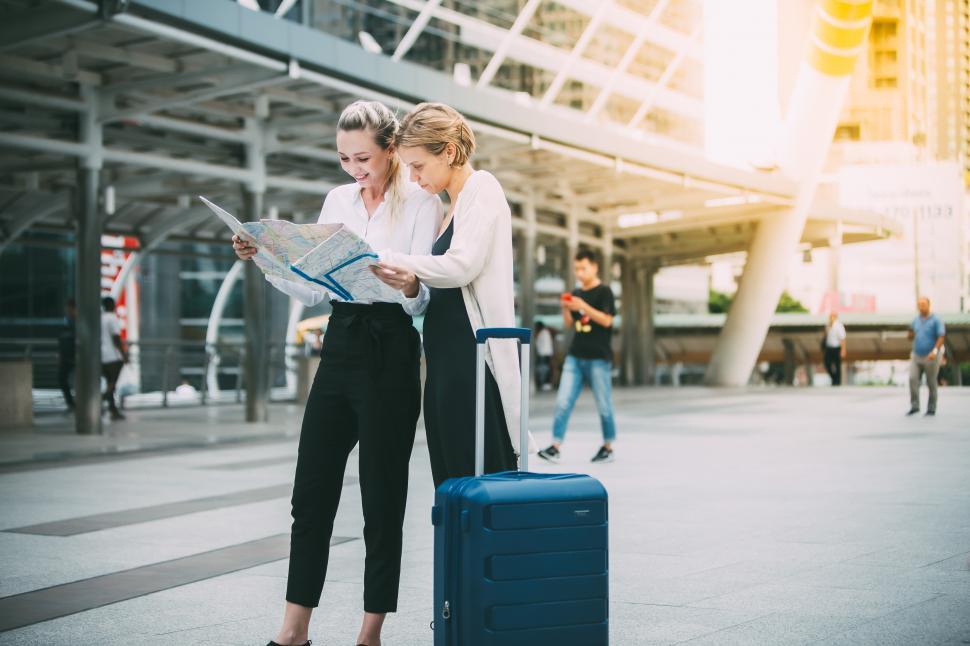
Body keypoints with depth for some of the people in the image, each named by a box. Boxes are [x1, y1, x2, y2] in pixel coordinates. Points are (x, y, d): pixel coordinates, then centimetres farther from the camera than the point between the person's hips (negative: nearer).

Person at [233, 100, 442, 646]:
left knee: (382, 494, 1)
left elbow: (422, 298, -12)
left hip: (390, 351, -5)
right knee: (312, 488, 4)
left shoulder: (421, 203, -3)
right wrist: (266, 260, -2)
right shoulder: (337, 201, 12)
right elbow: (313, 289, 12)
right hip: (340, 343, 5)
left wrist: (407, 285, -34)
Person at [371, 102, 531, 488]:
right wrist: (408, 278, 1)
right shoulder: (448, 207, 22)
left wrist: (390, 261, -9)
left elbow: (462, 265, -16)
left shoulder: (481, 188, -2)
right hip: (446, 361, 9)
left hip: (474, 358, -9)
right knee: (450, 485, 7)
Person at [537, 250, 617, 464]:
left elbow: (606, 320, -14)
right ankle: (555, 447, -5)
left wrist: (583, 306, -22)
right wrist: (566, 308, -3)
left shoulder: (604, 291, -3)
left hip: (598, 358, -5)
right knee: (563, 402, -4)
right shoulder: (576, 293, 13)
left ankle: (608, 448, 15)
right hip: (575, 356, 5)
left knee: (604, 405, 3)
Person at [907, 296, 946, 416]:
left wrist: (935, 351, -30)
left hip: (931, 357, -5)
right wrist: (911, 333, -9)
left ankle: (931, 409, 13)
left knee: (931, 384, 3)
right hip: (916, 357, 5)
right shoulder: (916, 320, 7)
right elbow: (911, 337, 16)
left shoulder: (936, 320, -10)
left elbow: (942, 337, -17)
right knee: (913, 379, -12)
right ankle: (914, 406, -9)